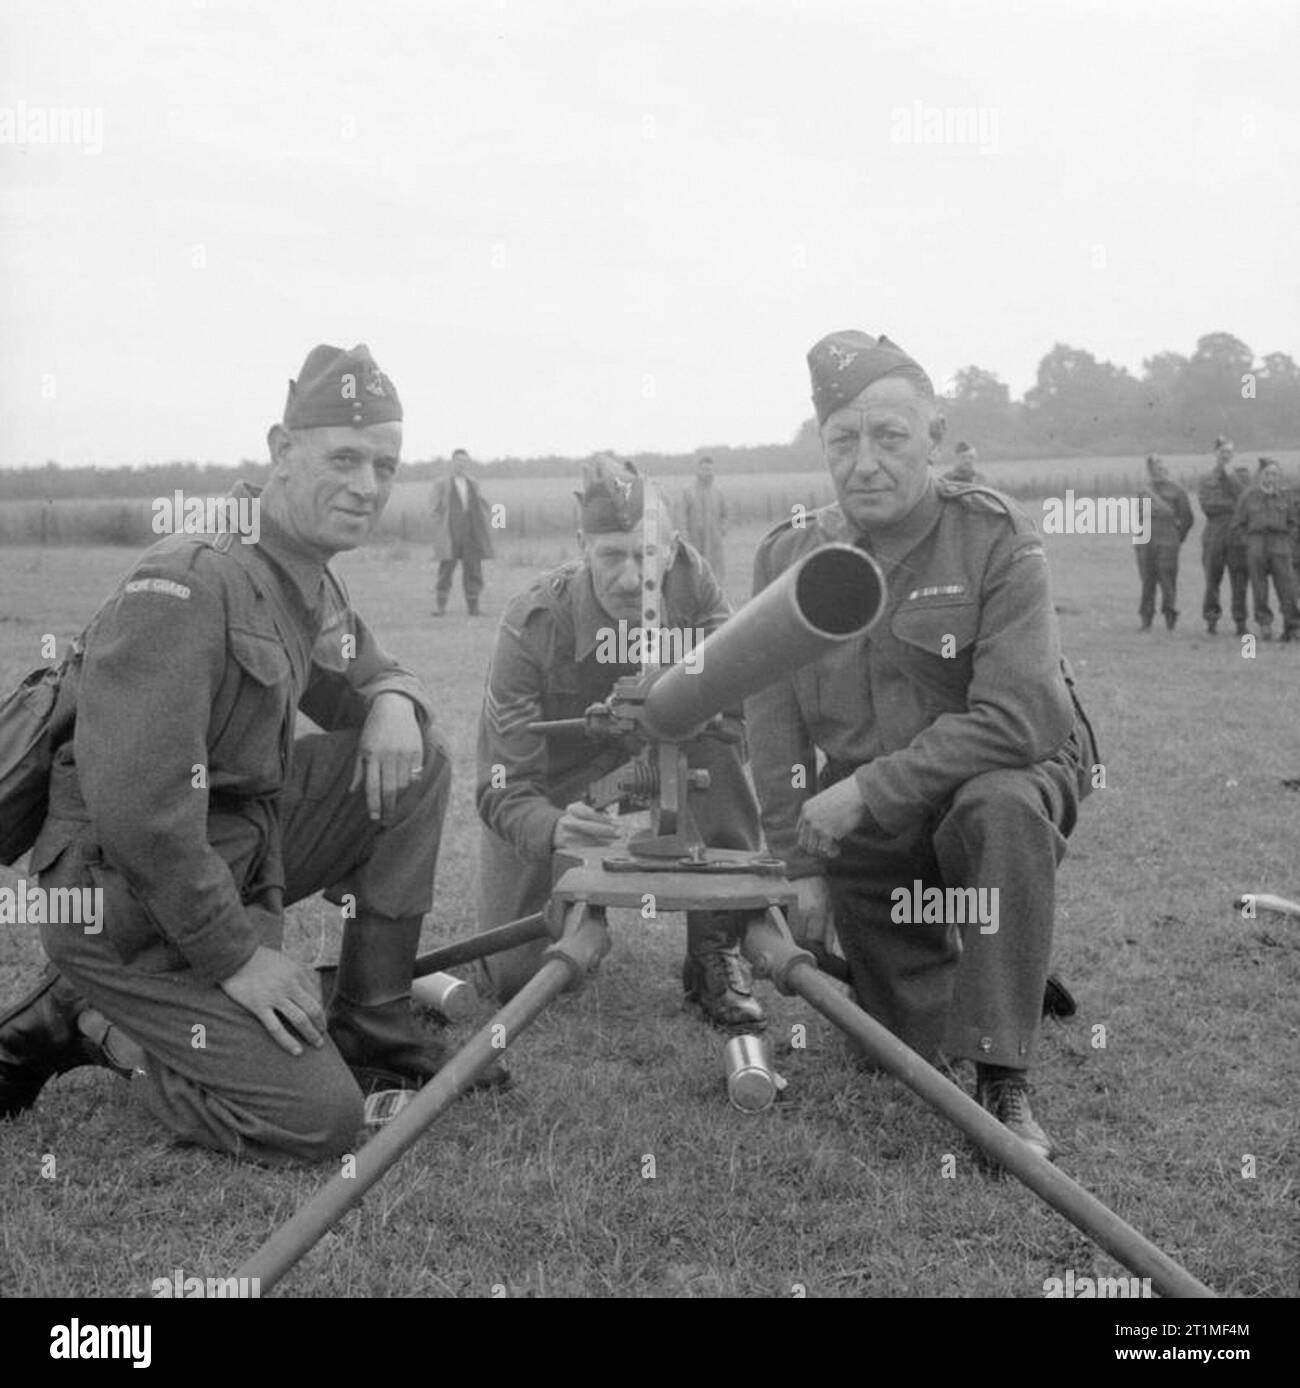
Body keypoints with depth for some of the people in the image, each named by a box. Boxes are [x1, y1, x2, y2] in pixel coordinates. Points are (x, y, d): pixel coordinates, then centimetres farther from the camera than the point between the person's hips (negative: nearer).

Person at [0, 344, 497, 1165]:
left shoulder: (314, 584, 7)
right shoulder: (189, 582, -23)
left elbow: (369, 673, 24)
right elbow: (136, 805, -29)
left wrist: (393, 701, -3)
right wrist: (236, 953, -22)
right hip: (135, 904, -9)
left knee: (419, 760, -1)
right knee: (319, 1120, -15)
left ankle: (376, 1030, 6)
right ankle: (92, 1026, 4)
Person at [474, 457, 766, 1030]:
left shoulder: (688, 576, -21)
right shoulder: (532, 624, -31)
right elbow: (504, 789, -31)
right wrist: (554, 829, -53)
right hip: (552, 786, -2)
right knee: (516, 979, -7)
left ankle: (717, 951, -18)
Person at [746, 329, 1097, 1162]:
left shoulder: (997, 539, -17)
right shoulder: (788, 554, -4)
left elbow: (1015, 719, -26)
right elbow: (773, 726, -1)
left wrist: (867, 790, -26)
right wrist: (800, 865, -6)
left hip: (1001, 776, -3)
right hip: (864, 833, 4)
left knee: (1004, 811, -39)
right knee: (904, 1050, 5)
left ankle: (1005, 1084, -29)